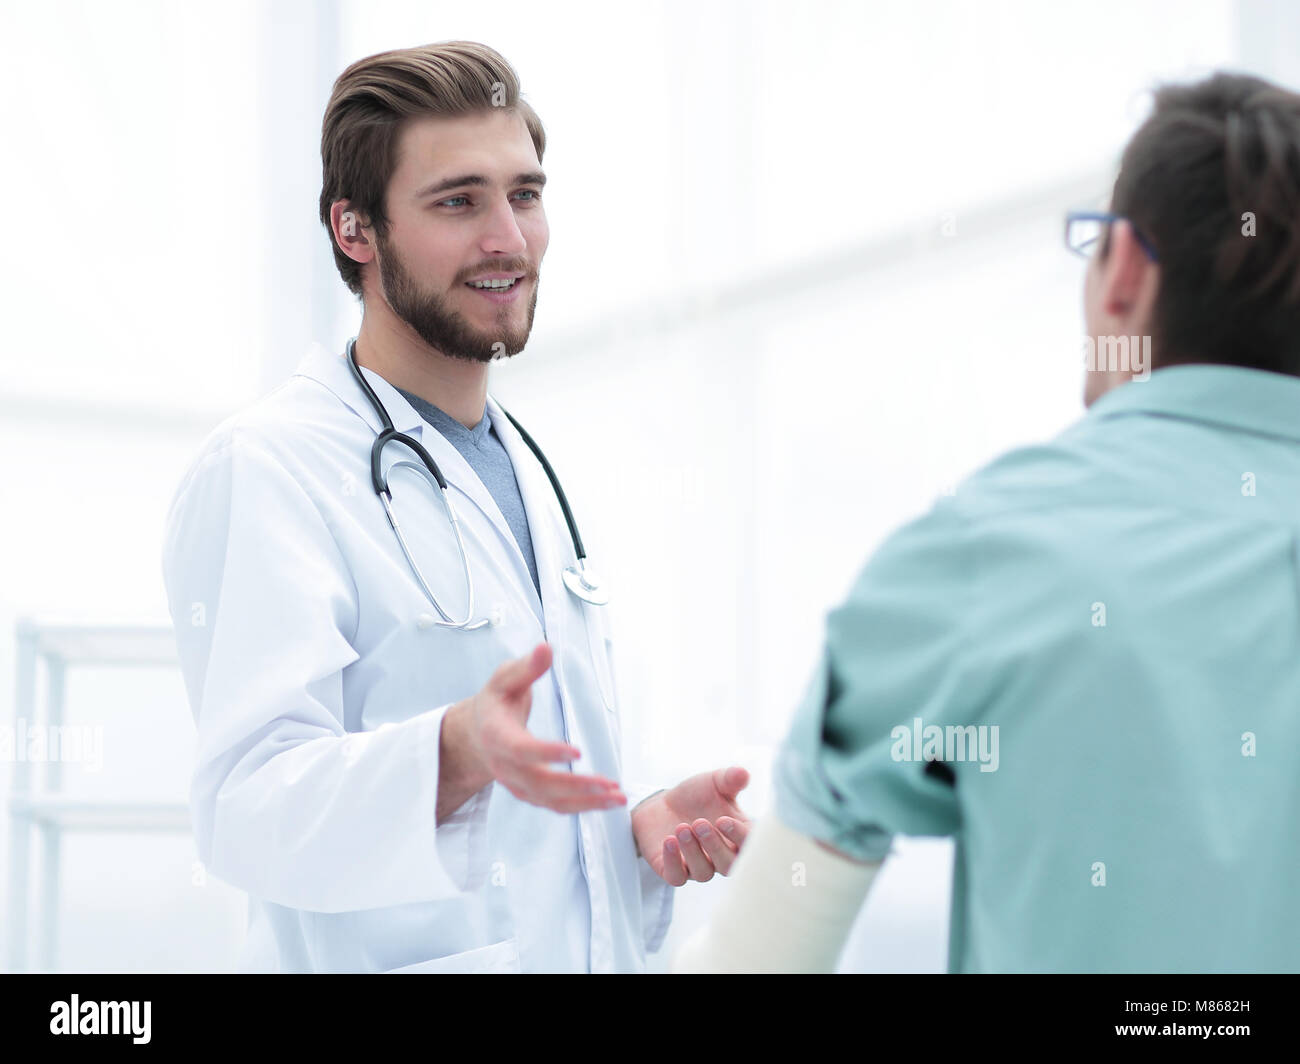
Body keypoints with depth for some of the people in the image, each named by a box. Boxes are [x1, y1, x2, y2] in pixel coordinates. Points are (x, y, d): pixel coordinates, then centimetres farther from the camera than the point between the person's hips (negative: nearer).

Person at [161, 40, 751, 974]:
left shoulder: (529, 475, 12)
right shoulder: (264, 467, -13)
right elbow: (250, 808, -22)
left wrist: (643, 823, 0)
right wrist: (459, 752, -38)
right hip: (379, 962, -7)